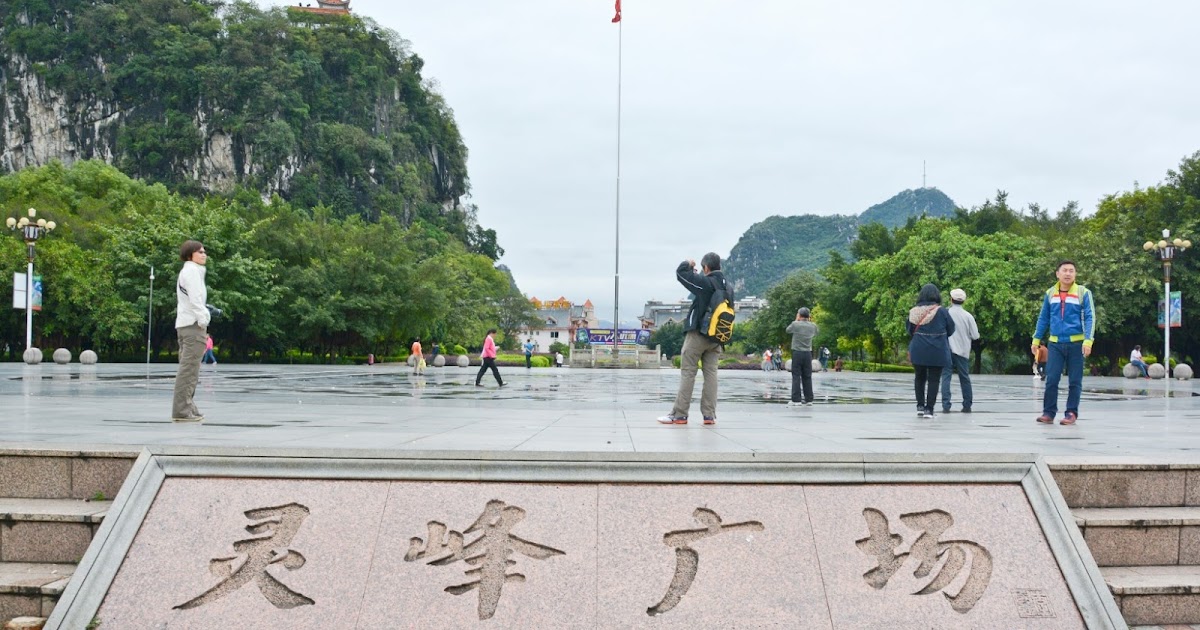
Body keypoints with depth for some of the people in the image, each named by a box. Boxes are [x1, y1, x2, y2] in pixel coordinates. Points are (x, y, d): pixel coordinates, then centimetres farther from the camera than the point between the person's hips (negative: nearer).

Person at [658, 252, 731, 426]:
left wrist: (688, 264, 11)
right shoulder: (728, 287, 7)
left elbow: (680, 273, -7)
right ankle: (710, 415, 4)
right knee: (711, 374, 7)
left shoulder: (704, 282, -13)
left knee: (687, 373, -2)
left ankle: (679, 415, -4)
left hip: (697, 334, -6)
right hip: (717, 338, 6)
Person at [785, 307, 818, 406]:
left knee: (796, 376, -2)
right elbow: (817, 331, 24)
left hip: (797, 353, -3)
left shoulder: (795, 324, -8)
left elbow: (787, 330, 10)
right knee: (807, 377, 8)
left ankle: (796, 399, -7)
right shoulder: (812, 326, 3)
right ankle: (809, 399, 9)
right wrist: (810, 321, 20)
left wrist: (796, 320, 15)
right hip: (808, 353, 3)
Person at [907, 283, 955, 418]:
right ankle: (929, 409, 0)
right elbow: (951, 330, -1)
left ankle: (920, 406, 15)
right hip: (937, 352, -2)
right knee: (933, 380, 4)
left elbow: (909, 329, 5)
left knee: (919, 378, 18)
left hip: (918, 350, 2)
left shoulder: (914, 312, -5)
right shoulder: (941, 312, -10)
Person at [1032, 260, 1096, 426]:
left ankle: (1071, 413, 10)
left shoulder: (1083, 293, -3)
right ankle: (1049, 412, 3)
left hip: (1076, 343, -2)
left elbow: (1090, 318, -6)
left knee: (1074, 381, 3)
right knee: (1051, 380, -2)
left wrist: (1088, 341, -17)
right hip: (1055, 344, 2)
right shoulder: (1050, 293, 7)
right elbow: (1043, 318, 15)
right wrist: (1036, 340, 11)